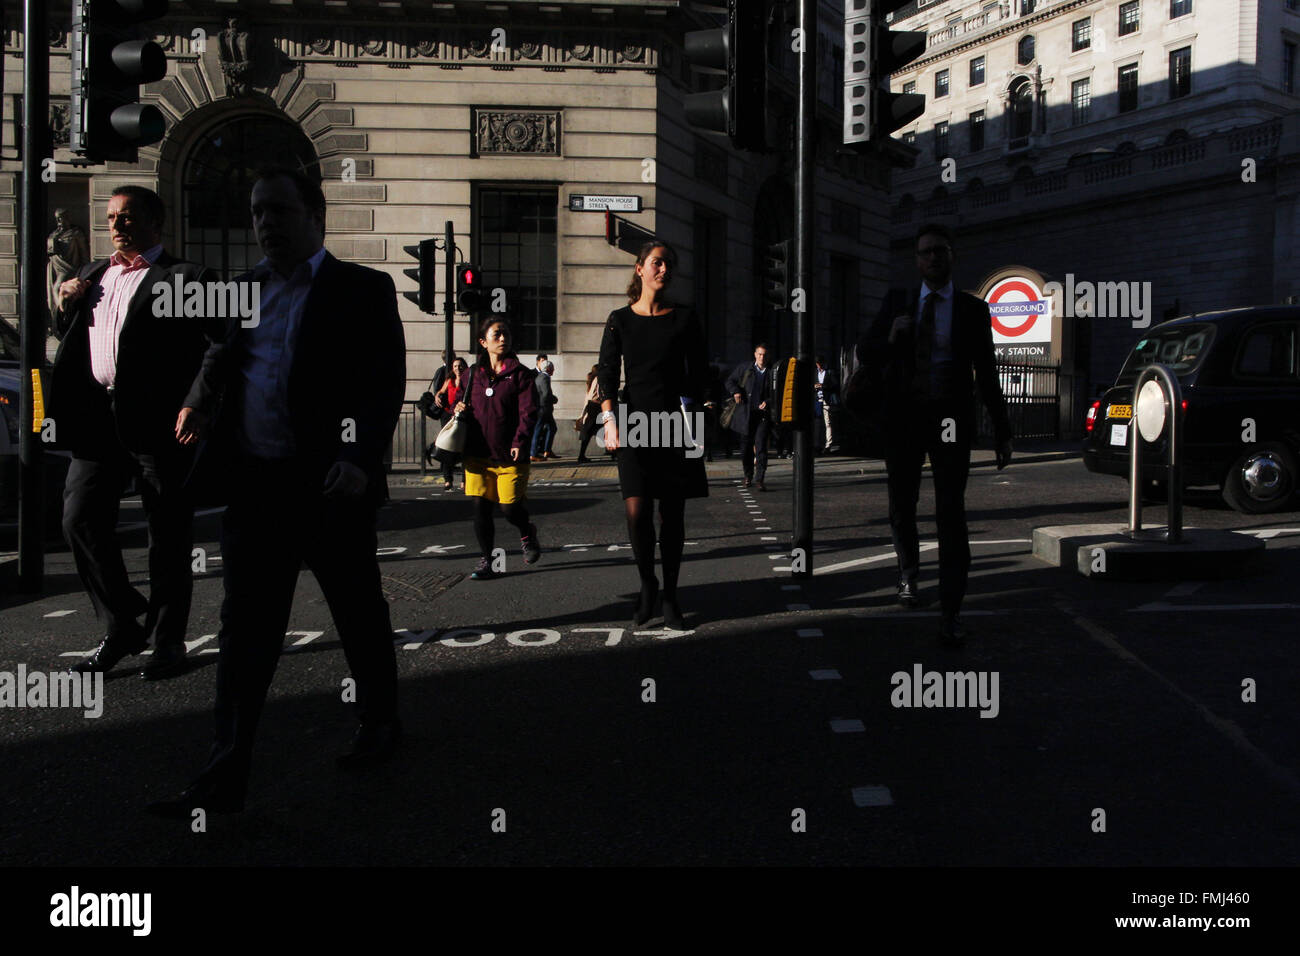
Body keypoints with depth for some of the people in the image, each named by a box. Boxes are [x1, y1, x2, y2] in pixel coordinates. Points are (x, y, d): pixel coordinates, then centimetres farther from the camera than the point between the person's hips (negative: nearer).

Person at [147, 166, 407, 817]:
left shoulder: (364, 290, -2)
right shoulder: (244, 290, 14)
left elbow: (385, 384, -9)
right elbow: (220, 358, 24)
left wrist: (359, 459, -23)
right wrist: (198, 400, 1)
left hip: (331, 485, -4)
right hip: (254, 486, 4)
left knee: (359, 615, 12)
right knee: (246, 627, 4)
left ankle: (380, 723, 35)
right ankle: (226, 776, 7)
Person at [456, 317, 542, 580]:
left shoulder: (520, 374, 0)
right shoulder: (473, 374, 11)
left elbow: (528, 412, -9)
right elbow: (465, 403, 26)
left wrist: (520, 442, -22)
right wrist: (458, 407, 2)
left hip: (510, 456, -3)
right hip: (478, 454, 3)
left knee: (510, 508, -3)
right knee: (481, 510, 0)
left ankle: (527, 533, 31)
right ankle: (487, 562, 11)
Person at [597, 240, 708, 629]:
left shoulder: (684, 320, 6)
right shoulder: (620, 320, 6)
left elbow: (699, 373, 8)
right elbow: (608, 373, 2)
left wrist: (689, 405, -10)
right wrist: (609, 418, -11)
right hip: (635, 423, 0)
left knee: (672, 513, 2)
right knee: (636, 510, -11)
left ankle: (670, 596, 14)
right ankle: (647, 584, 13)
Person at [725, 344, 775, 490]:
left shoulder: (771, 373, 4)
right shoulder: (744, 368, 7)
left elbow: (776, 394, 5)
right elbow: (730, 381, 14)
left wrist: (768, 402, -13)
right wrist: (735, 392, -5)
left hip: (762, 414, -2)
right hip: (745, 413, 2)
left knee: (761, 446, -11)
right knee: (746, 447, 10)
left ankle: (759, 479, -10)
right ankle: (748, 475, 29)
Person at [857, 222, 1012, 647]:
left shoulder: (973, 309, 3)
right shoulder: (897, 301, 6)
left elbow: (986, 373, 5)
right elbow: (864, 352, 5)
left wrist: (1002, 432, 4)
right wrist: (890, 338, -17)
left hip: (951, 420, -2)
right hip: (903, 416, 2)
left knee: (951, 513, -7)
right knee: (902, 506, 13)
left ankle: (951, 611, -4)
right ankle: (908, 571, 40)